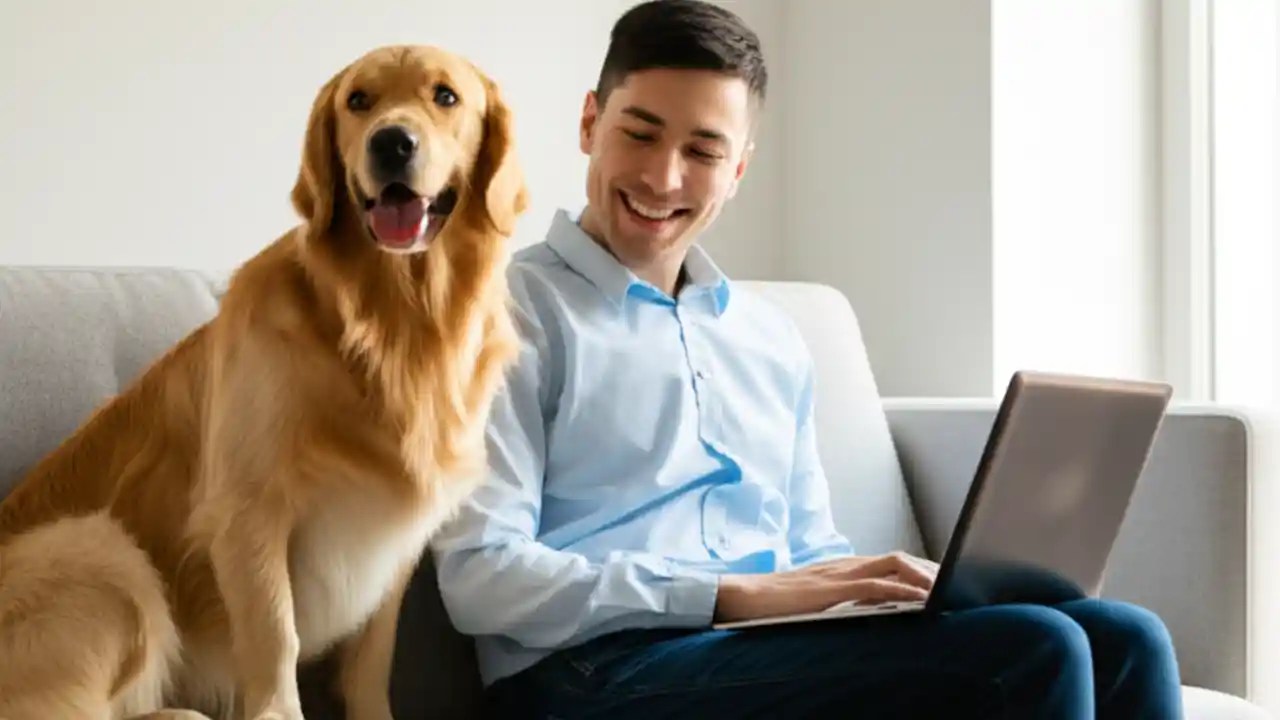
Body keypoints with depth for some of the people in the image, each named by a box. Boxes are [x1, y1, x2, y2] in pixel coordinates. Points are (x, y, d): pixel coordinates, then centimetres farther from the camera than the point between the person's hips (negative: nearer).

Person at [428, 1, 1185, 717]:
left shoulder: (774, 340, 22)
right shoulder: (516, 310, 0)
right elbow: (480, 575, -10)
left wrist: (913, 588, -2)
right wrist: (736, 594, -18)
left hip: (777, 646, 7)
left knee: (1121, 638, -17)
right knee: (1032, 652, -25)